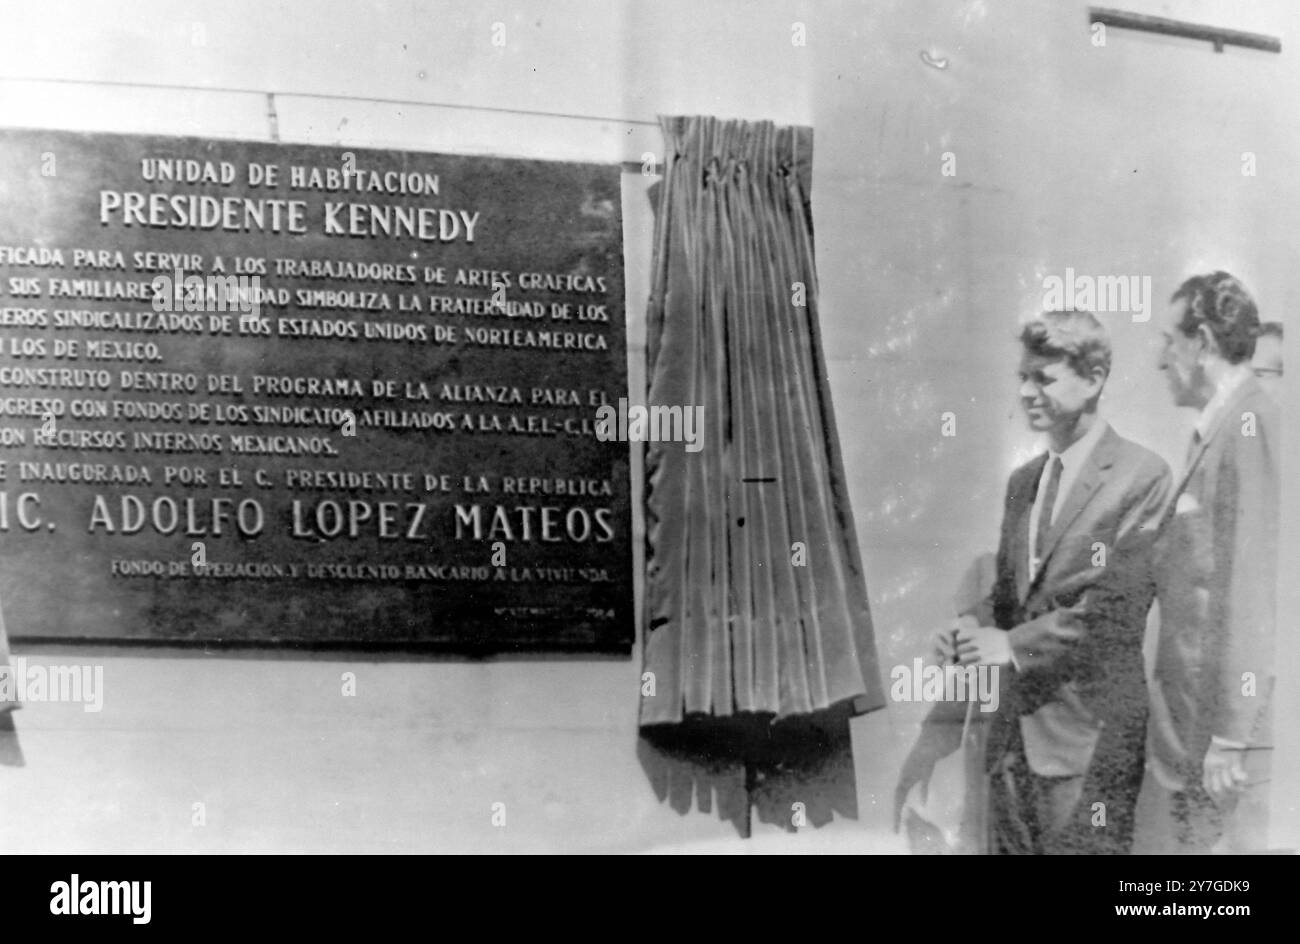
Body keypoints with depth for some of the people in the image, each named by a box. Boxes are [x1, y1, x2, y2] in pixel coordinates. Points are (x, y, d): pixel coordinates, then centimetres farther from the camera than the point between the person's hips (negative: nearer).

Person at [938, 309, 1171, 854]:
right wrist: (973, 625, -1)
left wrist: (1014, 644, -17)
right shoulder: (1022, 480, 14)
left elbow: (1118, 602, -15)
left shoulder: (1142, 476, -9)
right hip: (1016, 726, 7)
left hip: (1088, 732, -7)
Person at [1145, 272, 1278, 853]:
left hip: (1238, 722, -9)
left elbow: (1248, 592, -19)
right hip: (1187, 728, 9)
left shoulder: (1252, 426, -14)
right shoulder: (1212, 433, 13)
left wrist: (1229, 735, -19)